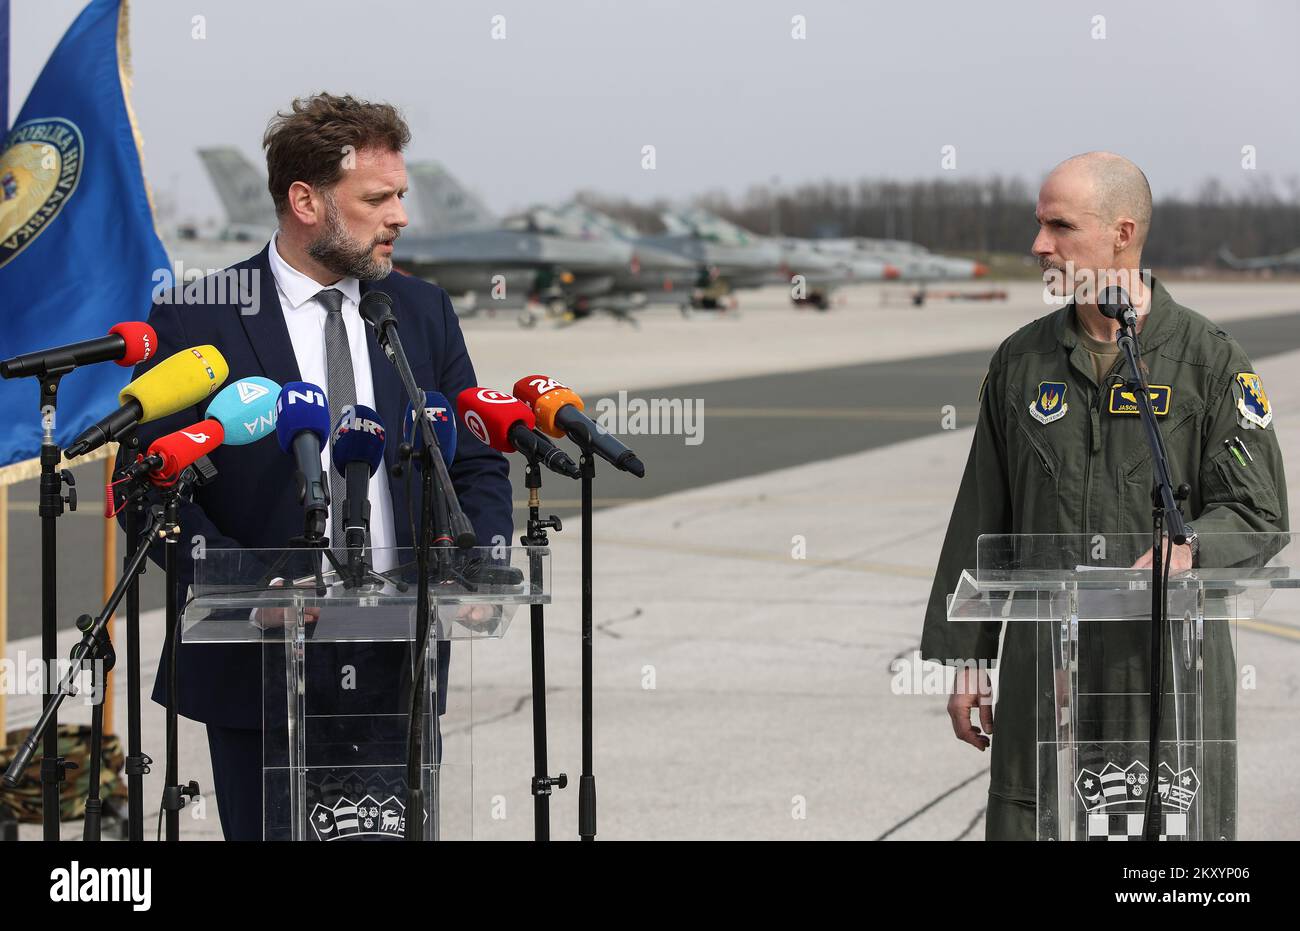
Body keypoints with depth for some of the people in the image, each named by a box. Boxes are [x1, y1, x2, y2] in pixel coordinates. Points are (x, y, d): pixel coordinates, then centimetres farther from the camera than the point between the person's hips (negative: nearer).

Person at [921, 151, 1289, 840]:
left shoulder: (1209, 360, -1)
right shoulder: (1020, 362, 10)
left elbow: (1257, 511, -5)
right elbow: (981, 520, 14)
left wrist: (1181, 551, -26)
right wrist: (965, 659, 11)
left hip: (1170, 660, -3)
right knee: (1026, 826, 1)